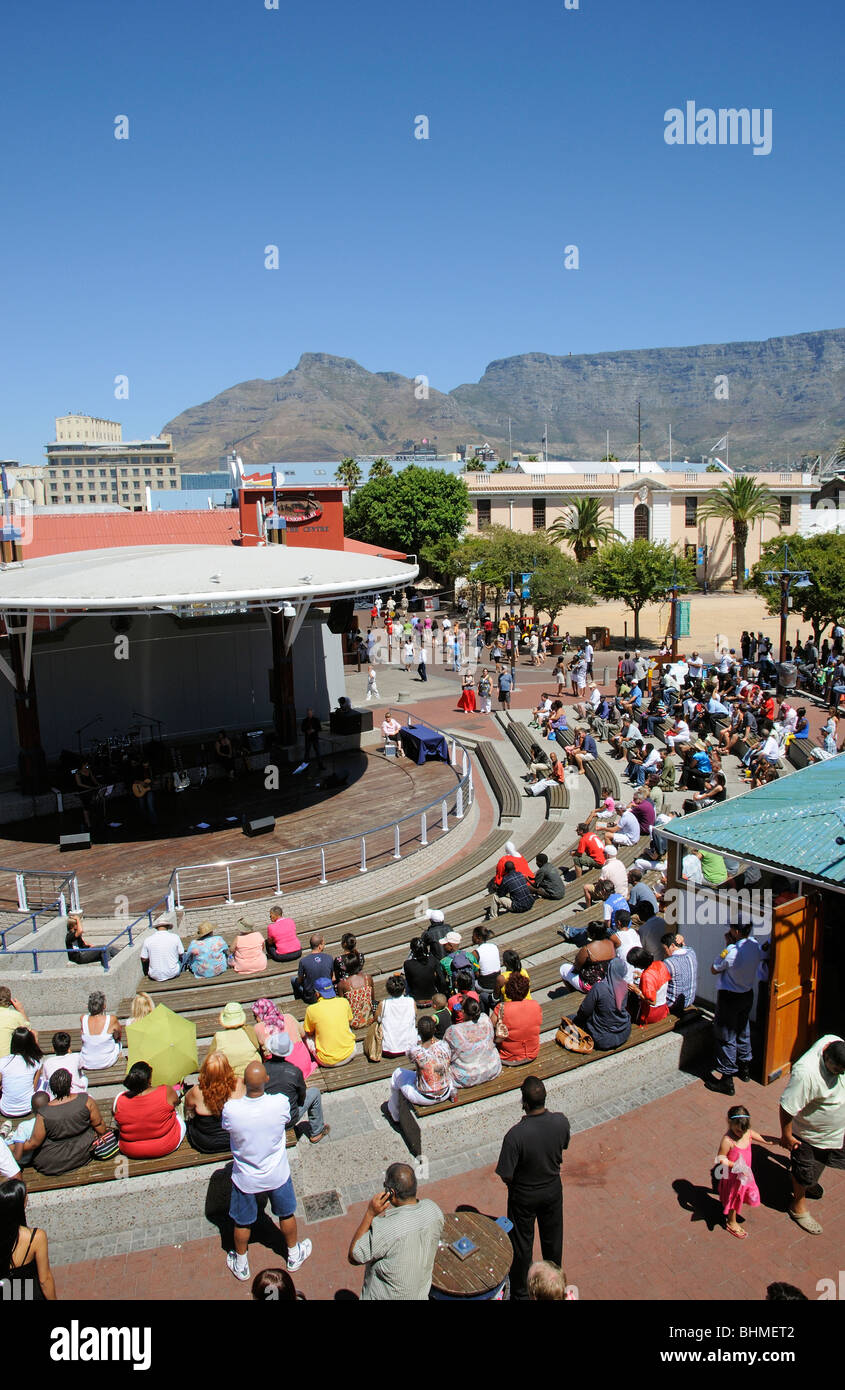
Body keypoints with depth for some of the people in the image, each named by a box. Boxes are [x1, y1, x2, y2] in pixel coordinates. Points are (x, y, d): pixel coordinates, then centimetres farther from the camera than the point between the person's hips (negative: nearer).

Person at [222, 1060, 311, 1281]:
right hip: (277, 1175, 1)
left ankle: (241, 1265, 48)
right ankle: (294, 1256, 50)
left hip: (245, 1179, -1)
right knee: (286, 1215, 27)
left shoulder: (231, 1109, -33)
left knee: (242, 1223, 25)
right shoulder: (280, 1103, -30)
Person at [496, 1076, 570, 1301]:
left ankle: (520, 1293, 41)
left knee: (522, 1244, 20)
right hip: (553, 1188, 4)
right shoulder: (561, 1122, -24)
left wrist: (511, 1184, -3)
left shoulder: (515, 1135, -37)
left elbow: (506, 1175, -25)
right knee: (552, 1238, 27)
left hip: (524, 1196, -3)